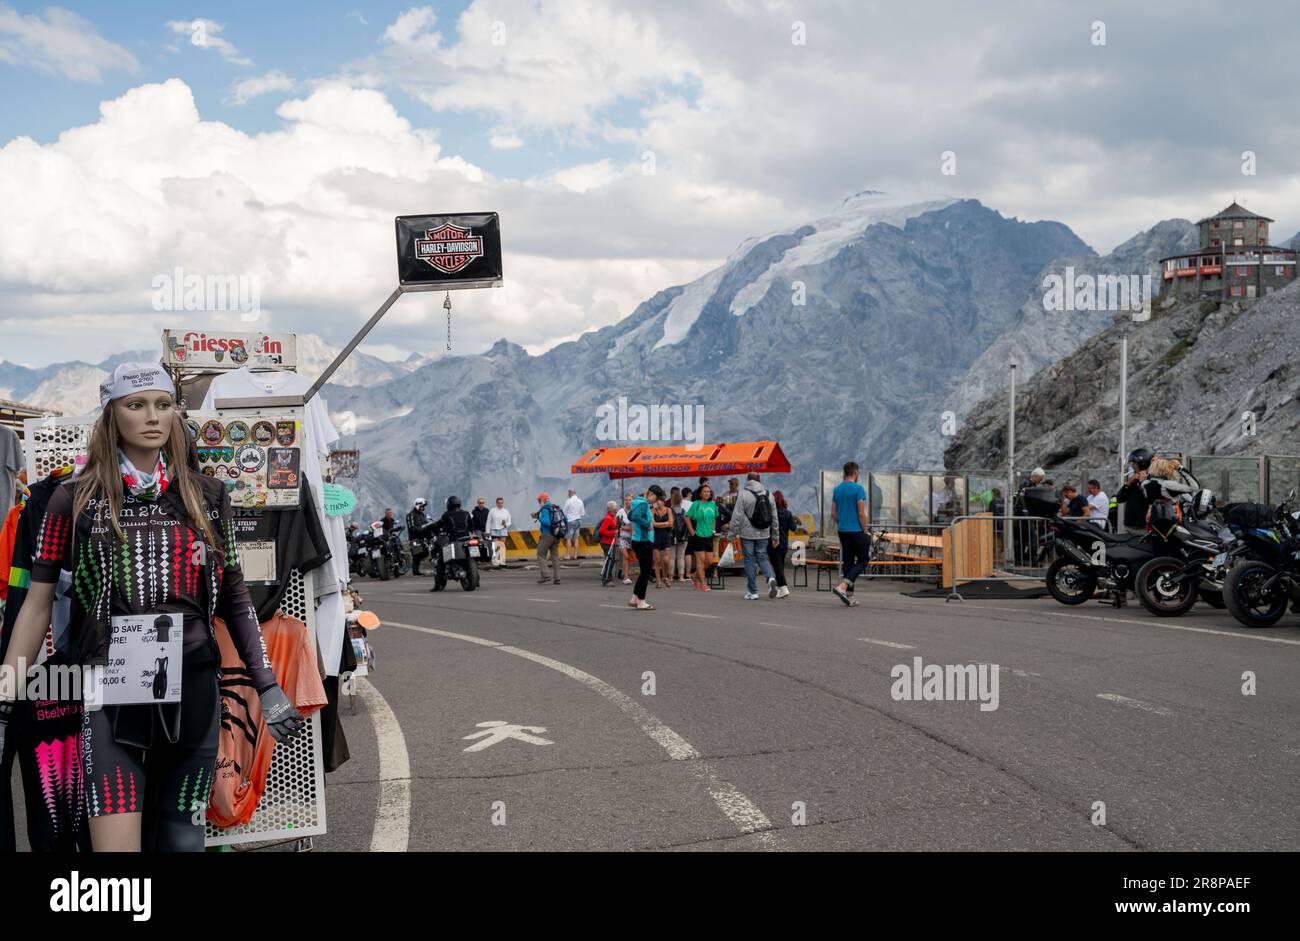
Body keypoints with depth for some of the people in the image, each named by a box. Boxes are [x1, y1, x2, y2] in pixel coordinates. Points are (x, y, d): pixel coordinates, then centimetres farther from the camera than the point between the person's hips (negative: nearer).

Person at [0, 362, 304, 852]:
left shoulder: (207, 495, 7)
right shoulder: (75, 499, 0)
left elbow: (234, 597, 11)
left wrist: (267, 686, 6)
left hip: (194, 692, 3)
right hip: (112, 696, -3)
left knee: (182, 840, 11)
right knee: (115, 844, -13)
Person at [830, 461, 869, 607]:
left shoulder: (837, 489, 8)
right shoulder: (858, 489, -12)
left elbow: (833, 513, 10)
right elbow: (861, 514, -15)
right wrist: (865, 531, -7)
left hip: (842, 531, 7)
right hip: (856, 531, -7)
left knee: (847, 562, 9)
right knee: (863, 560, 2)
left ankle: (849, 597, 7)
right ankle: (842, 586, -15)